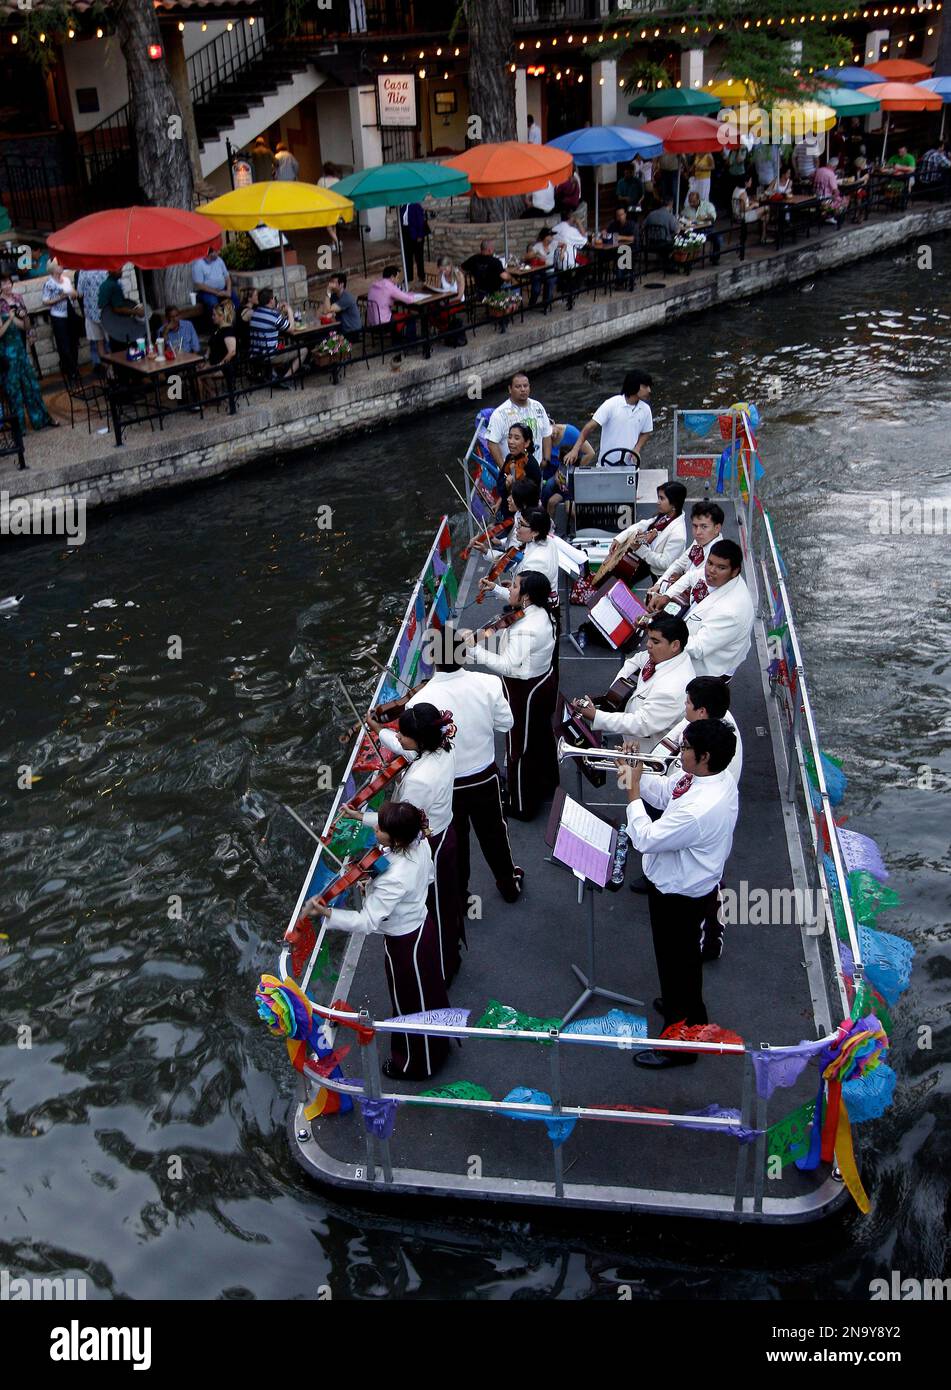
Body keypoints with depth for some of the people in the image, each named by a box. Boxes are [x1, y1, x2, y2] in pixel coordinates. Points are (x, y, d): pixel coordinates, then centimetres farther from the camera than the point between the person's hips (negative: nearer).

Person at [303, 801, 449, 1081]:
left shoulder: (394, 879, -40)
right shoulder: (419, 841, -18)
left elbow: (367, 922, -35)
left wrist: (326, 913, -38)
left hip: (404, 942, -8)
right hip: (421, 924, 8)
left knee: (411, 1004, 18)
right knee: (427, 992, 31)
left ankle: (417, 1065, 43)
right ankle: (438, 1043, 57)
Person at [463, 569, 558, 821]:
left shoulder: (524, 630, -33)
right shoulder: (540, 613, -5)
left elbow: (509, 666, -35)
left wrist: (475, 650, -31)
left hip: (525, 692, -9)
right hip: (544, 681, 9)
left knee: (520, 747, 8)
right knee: (541, 736, 27)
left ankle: (523, 806, 24)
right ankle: (546, 785, 49)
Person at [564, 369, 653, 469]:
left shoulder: (645, 409, -1)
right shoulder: (611, 404, -13)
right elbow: (590, 426, -15)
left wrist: (636, 450, -7)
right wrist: (575, 449, -25)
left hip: (629, 465, 3)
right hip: (607, 464, -3)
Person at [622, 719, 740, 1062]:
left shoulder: (699, 809, -40)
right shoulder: (711, 776, -10)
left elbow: (645, 839, -30)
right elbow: (663, 792, 4)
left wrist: (633, 790, -21)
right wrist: (636, 771, -12)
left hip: (680, 898, -9)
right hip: (687, 884, 9)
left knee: (677, 963, 12)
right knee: (684, 958, 31)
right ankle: (689, 1009, 56)